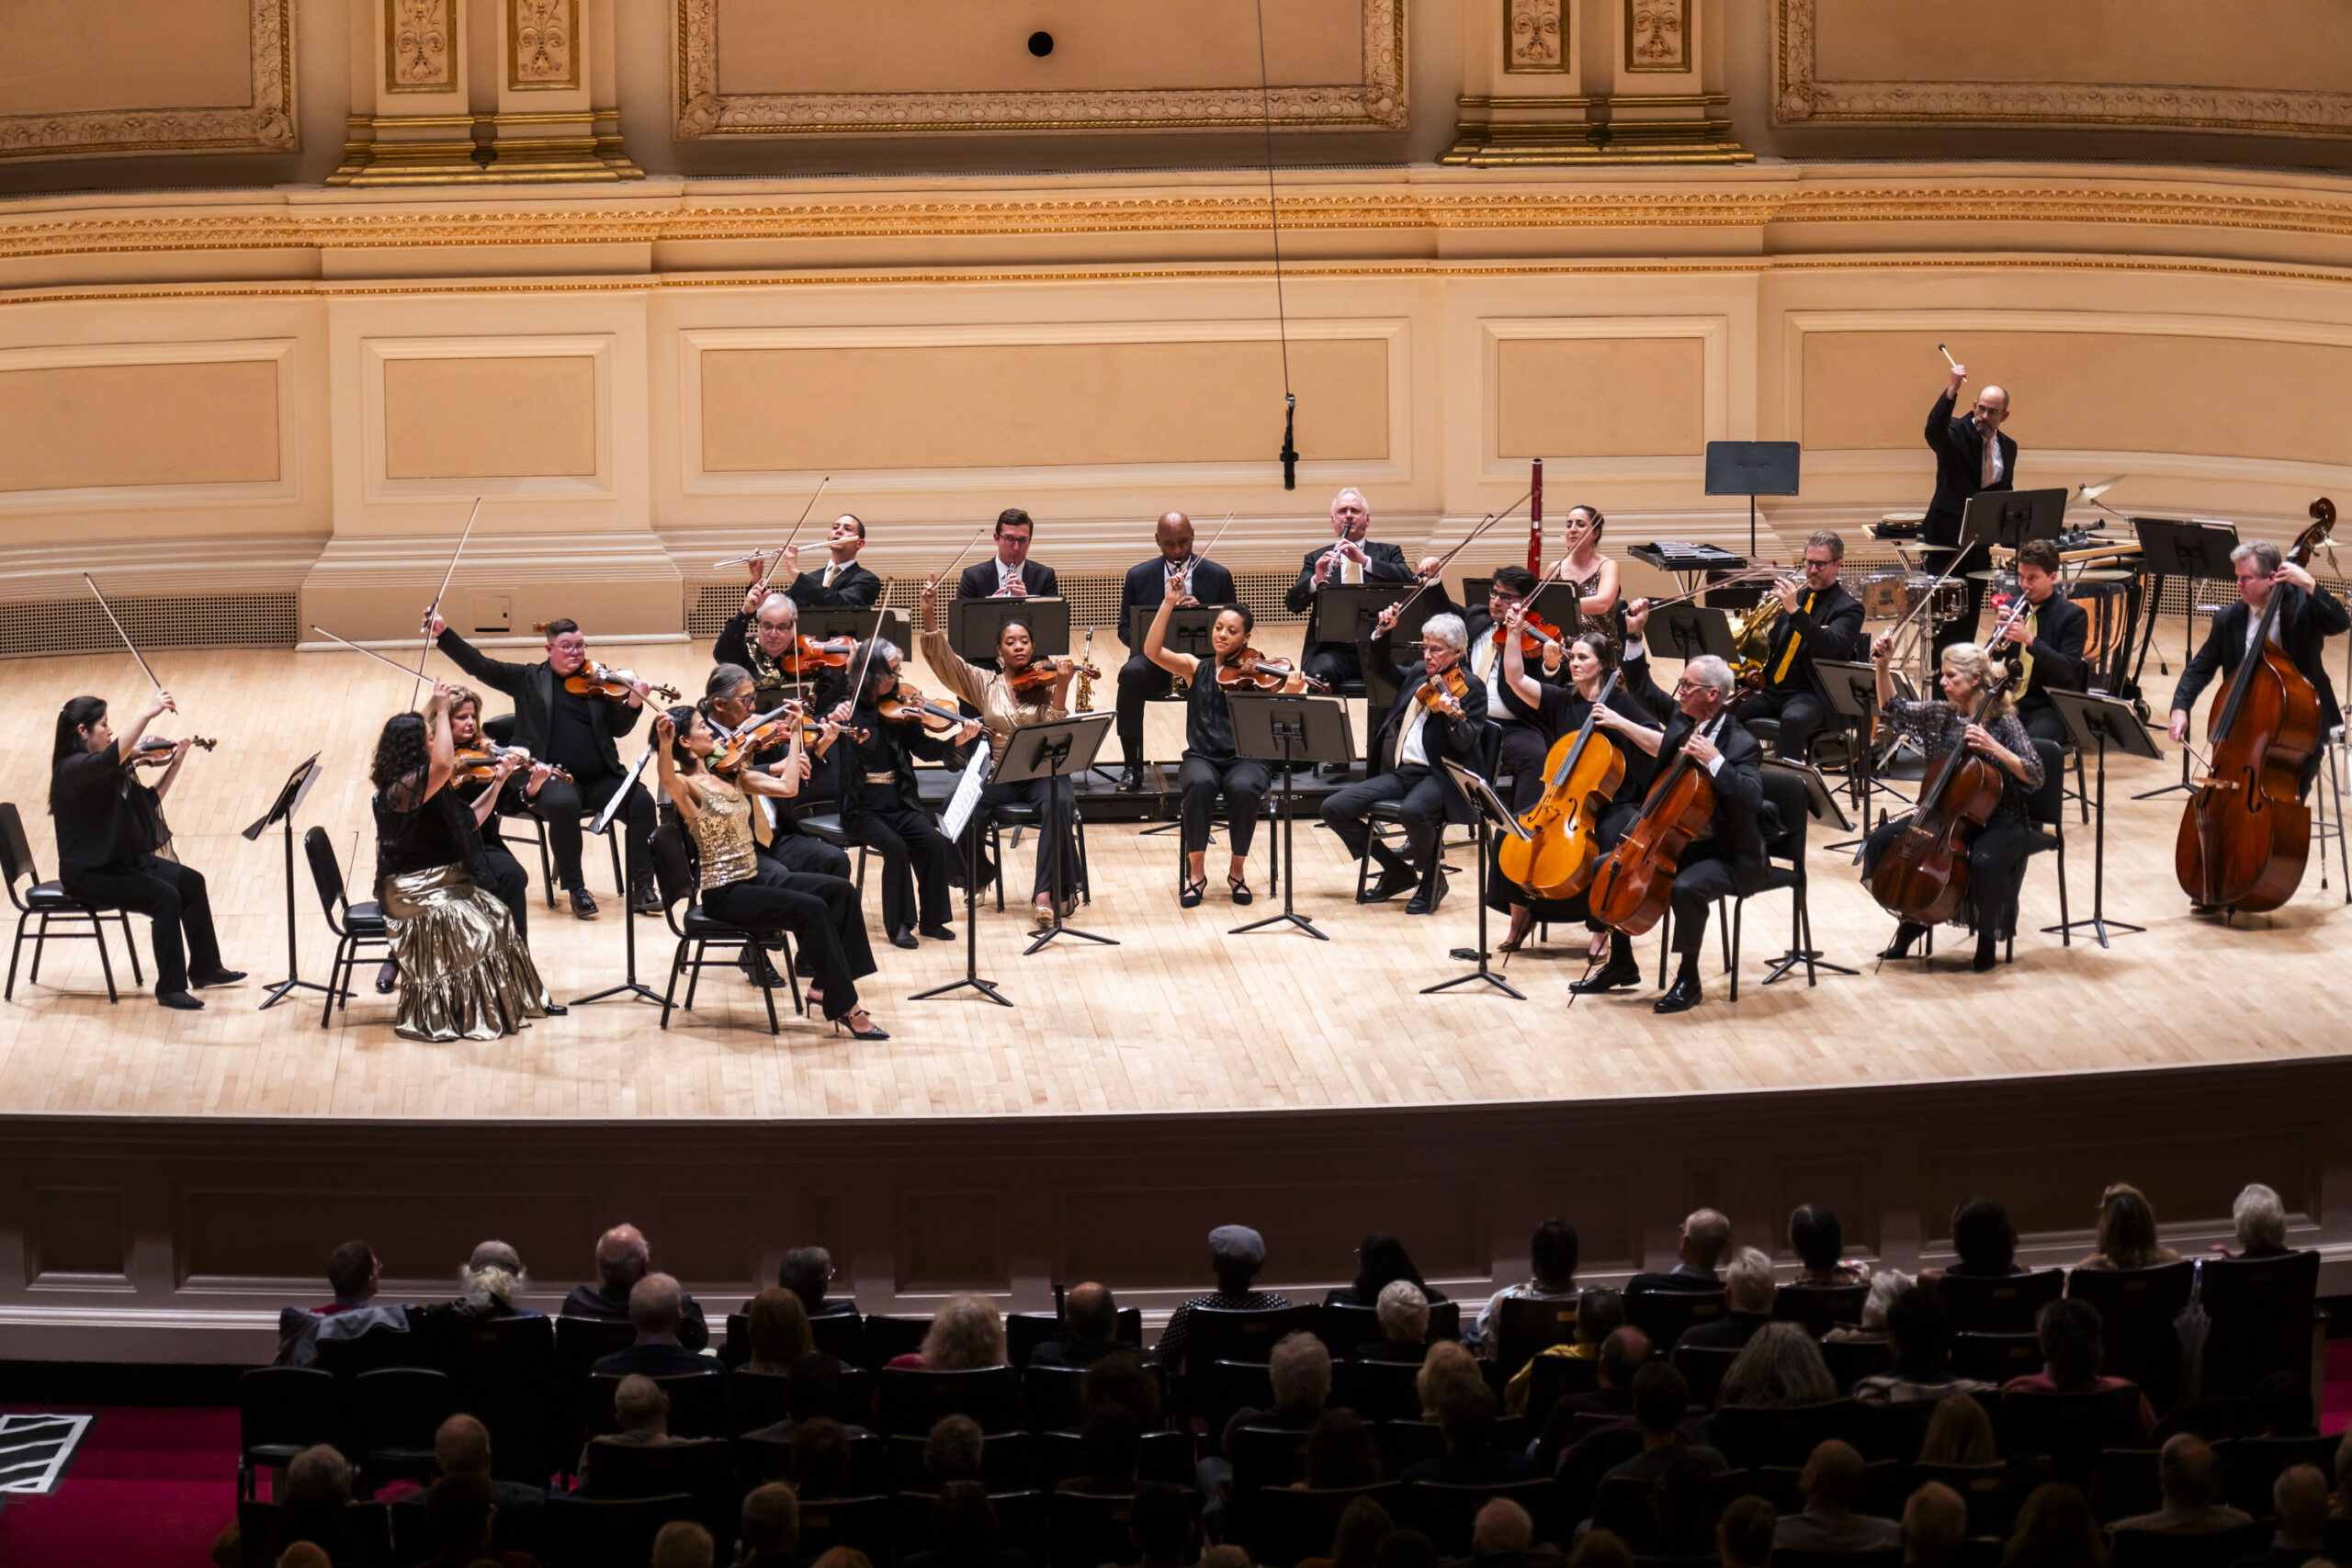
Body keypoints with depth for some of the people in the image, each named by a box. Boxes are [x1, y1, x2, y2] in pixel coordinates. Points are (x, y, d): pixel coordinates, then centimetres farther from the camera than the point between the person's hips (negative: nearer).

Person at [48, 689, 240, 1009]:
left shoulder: (105, 769, 6)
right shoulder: (72, 769, -22)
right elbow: (113, 755, -43)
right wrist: (146, 713, -48)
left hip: (120, 860, 10)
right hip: (87, 874, -10)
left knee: (191, 882, 5)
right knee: (165, 897, -23)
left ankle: (205, 969, 17)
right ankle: (170, 989, -15)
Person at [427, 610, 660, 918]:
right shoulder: (530, 679, 10)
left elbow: (619, 729, 11)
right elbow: (478, 665, 5)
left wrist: (633, 704, -10)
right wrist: (442, 633, -5)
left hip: (601, 778, 3)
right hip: (554, 778, -3)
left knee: (641, 801, -22)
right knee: (563, 804, -36)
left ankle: (643, 889, -15)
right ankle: (575, 890, -19)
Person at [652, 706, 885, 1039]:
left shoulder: (729, 775, 11)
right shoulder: (687, 787, -13)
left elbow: (788, 786, 11)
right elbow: (667, 779, -38)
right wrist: (665, 744, -58)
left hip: (755, 877, 8)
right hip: (725, 893, -8)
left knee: (841, 891, -7)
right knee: (811, 909, -25)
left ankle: (823, 986, -4)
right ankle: (845, 1007, -18)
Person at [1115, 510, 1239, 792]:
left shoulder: (1218, 576, 7)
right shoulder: (1138, 576, 9)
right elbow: (1125, 631, 7)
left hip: (1201, 657, -1)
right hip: (1155, 660, 1)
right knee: (1131, 674, -35)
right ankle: (1132, 766, -27)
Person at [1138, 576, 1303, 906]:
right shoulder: (1196, 668, 8)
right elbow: (1152, 650, -8)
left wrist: (1289, 694, -30)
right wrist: (1169, 604, -16)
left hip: (1247, 759, -1)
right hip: (1202, 757, 1)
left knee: (1244, 788, -35)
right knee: (1200, 784, -35)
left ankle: (1237, 871, -13)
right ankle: (1195, 873, -21)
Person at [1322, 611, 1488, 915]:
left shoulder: (1471, 689, -4)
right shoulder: (1417, 674, 15)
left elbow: (1463, 744, -15)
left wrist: (1452, 716, -36)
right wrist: (1382, 634, 15)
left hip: (1438, 777, -7)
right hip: (1399, 772, 7)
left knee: (1412, 810, -40)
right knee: (1333, 808, -7)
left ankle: (1432, 880, -10)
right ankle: (1398, 872, 8)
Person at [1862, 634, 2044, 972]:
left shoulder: (2003, 723, -12)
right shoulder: (1941, 714, 3)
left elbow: (2034, 776, -18)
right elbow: (1894, 711, 11)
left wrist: (1994, 748, -30)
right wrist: (1883, 667, -3)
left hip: (1999, 821, -6)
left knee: (1984, 861, -37)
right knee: (1881, 841, -10)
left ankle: (1987, 939, -9)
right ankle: (1910, 921, 9)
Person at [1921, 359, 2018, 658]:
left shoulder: (2007, 447, 11)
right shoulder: (1956, 434, -6)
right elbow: (1933, 429, -30)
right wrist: (1952, 390, -42)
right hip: (1948, 534, -5)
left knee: (1972, 607, 8)